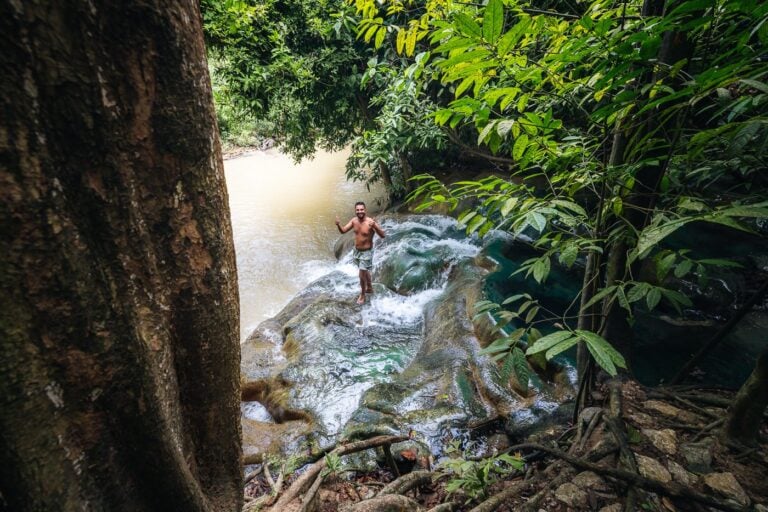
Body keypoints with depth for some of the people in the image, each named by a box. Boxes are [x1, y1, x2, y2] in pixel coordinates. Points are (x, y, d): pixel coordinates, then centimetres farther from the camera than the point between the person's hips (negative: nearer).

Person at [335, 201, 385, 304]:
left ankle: (362, 295, 23)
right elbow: (343, 231, 0)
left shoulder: (371, 222, -25)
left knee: (362, 275, 0)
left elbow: (382, 235, -30)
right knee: (365, 271, 25)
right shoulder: (354, 220, -6)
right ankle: (370, 288, 47)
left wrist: (375, 227, -48)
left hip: (366, 252, -6)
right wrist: (338, 224, -21)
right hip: (356, 250, 6)